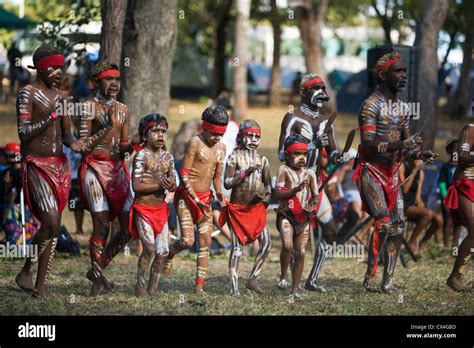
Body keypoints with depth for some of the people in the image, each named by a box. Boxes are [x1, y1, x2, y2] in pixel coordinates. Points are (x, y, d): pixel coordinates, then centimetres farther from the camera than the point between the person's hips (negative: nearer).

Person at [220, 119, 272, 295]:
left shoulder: (262, 160, 8)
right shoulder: (234, 157, -3)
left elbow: (268, 186, 12)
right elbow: (227, 183, -11)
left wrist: (265, 195, -10)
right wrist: (246, 172, -20)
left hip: (256, 207, 4)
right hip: (237, 207, -4)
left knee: (266, 243, -6)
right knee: (237, 246, -5)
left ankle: (253, 279, 5)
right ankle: (234, 285, -1)